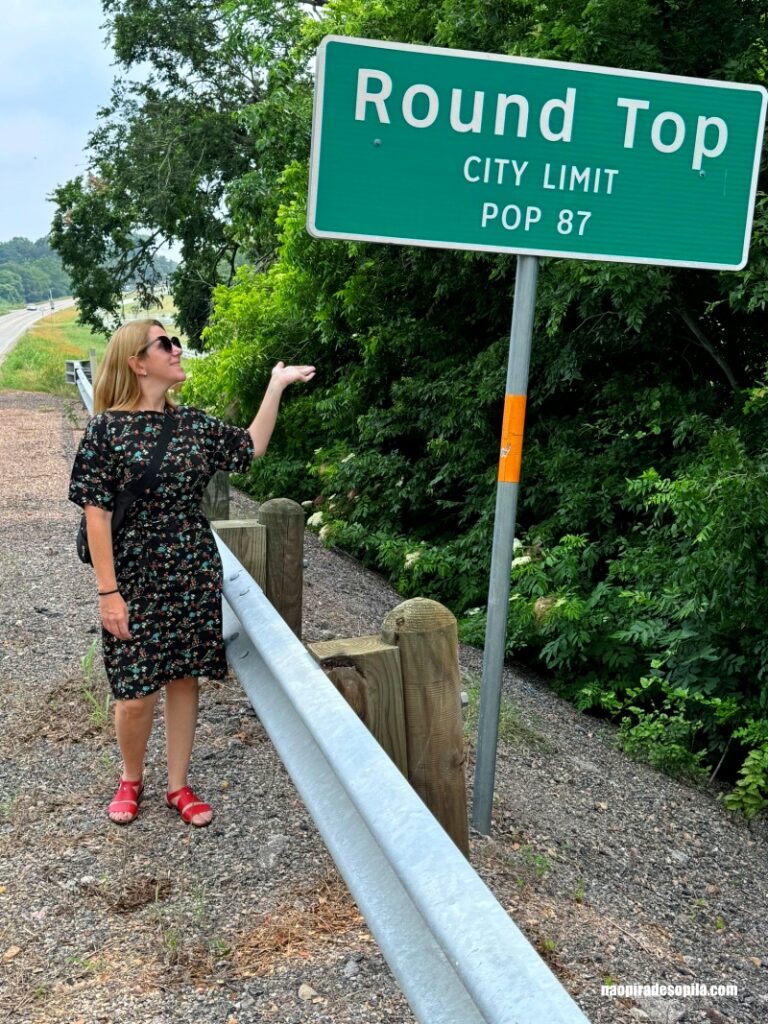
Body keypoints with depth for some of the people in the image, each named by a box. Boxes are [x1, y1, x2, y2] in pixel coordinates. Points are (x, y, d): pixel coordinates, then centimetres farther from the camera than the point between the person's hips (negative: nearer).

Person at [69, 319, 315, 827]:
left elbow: (252, 446, 14)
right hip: (136, 579, -4)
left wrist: (276, 386, 9)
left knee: (184, 678, 10)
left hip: (195, 575, 4)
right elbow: (97, 513, -11)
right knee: (136, 692, 1)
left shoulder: (193, 422, 4)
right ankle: (131, 778, 30)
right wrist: (108, 592, -13)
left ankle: (179, 785, 27)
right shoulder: (107, 427, -10)